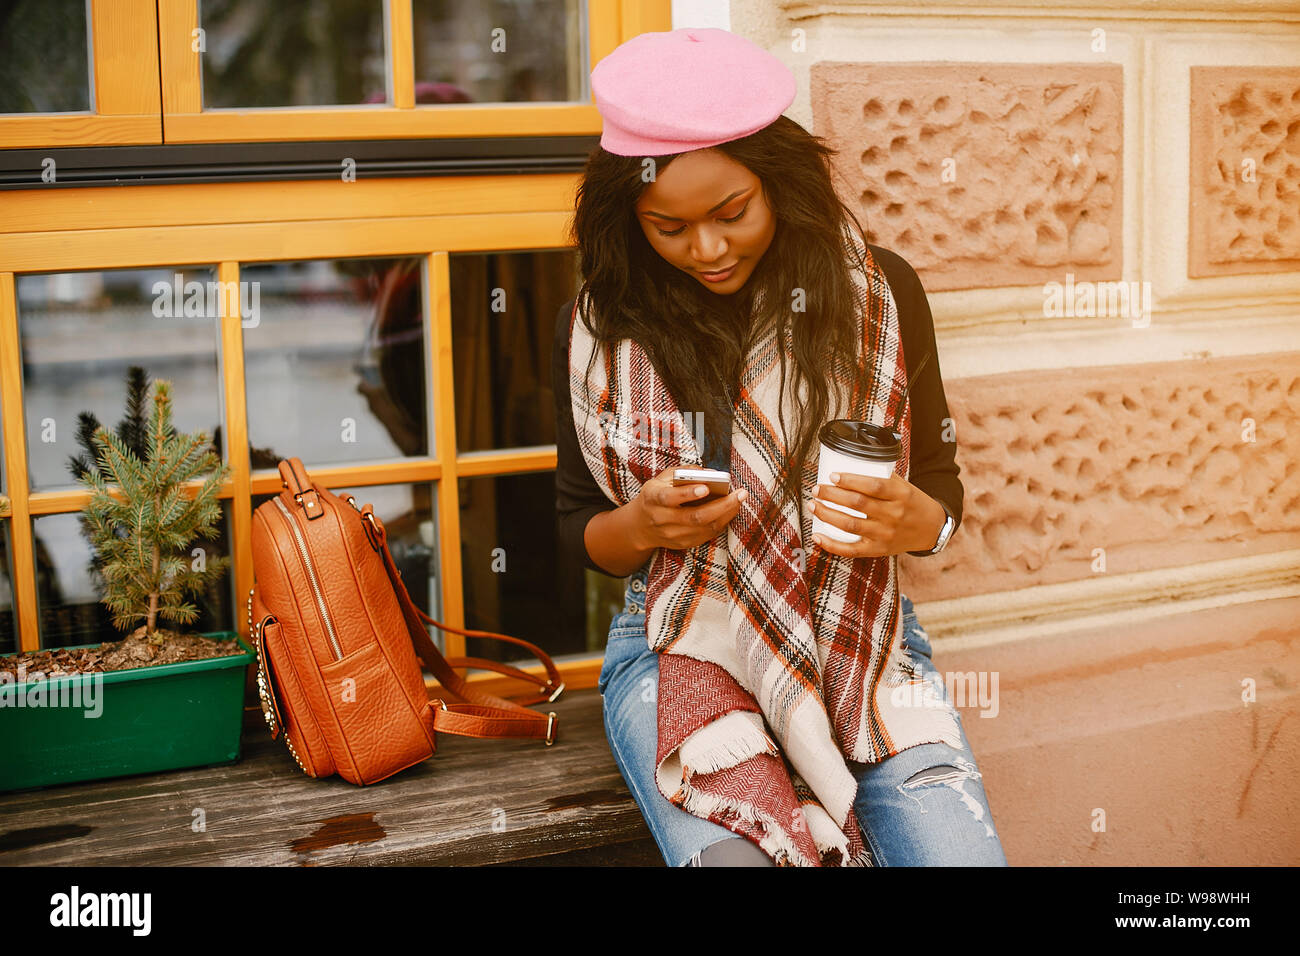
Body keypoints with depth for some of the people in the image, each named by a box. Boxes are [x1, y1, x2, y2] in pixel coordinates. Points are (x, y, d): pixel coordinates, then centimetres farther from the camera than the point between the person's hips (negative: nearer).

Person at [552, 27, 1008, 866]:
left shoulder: (879, 291, 1)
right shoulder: (597, 329, 1)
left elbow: (941, 489, 9)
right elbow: (579, 531, 12)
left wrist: (915, 521, -15)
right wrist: (641, 526, -12)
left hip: (862, 636, 1)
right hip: (681, 641, -1)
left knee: (959, 852, -23)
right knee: (734, 853, -30)